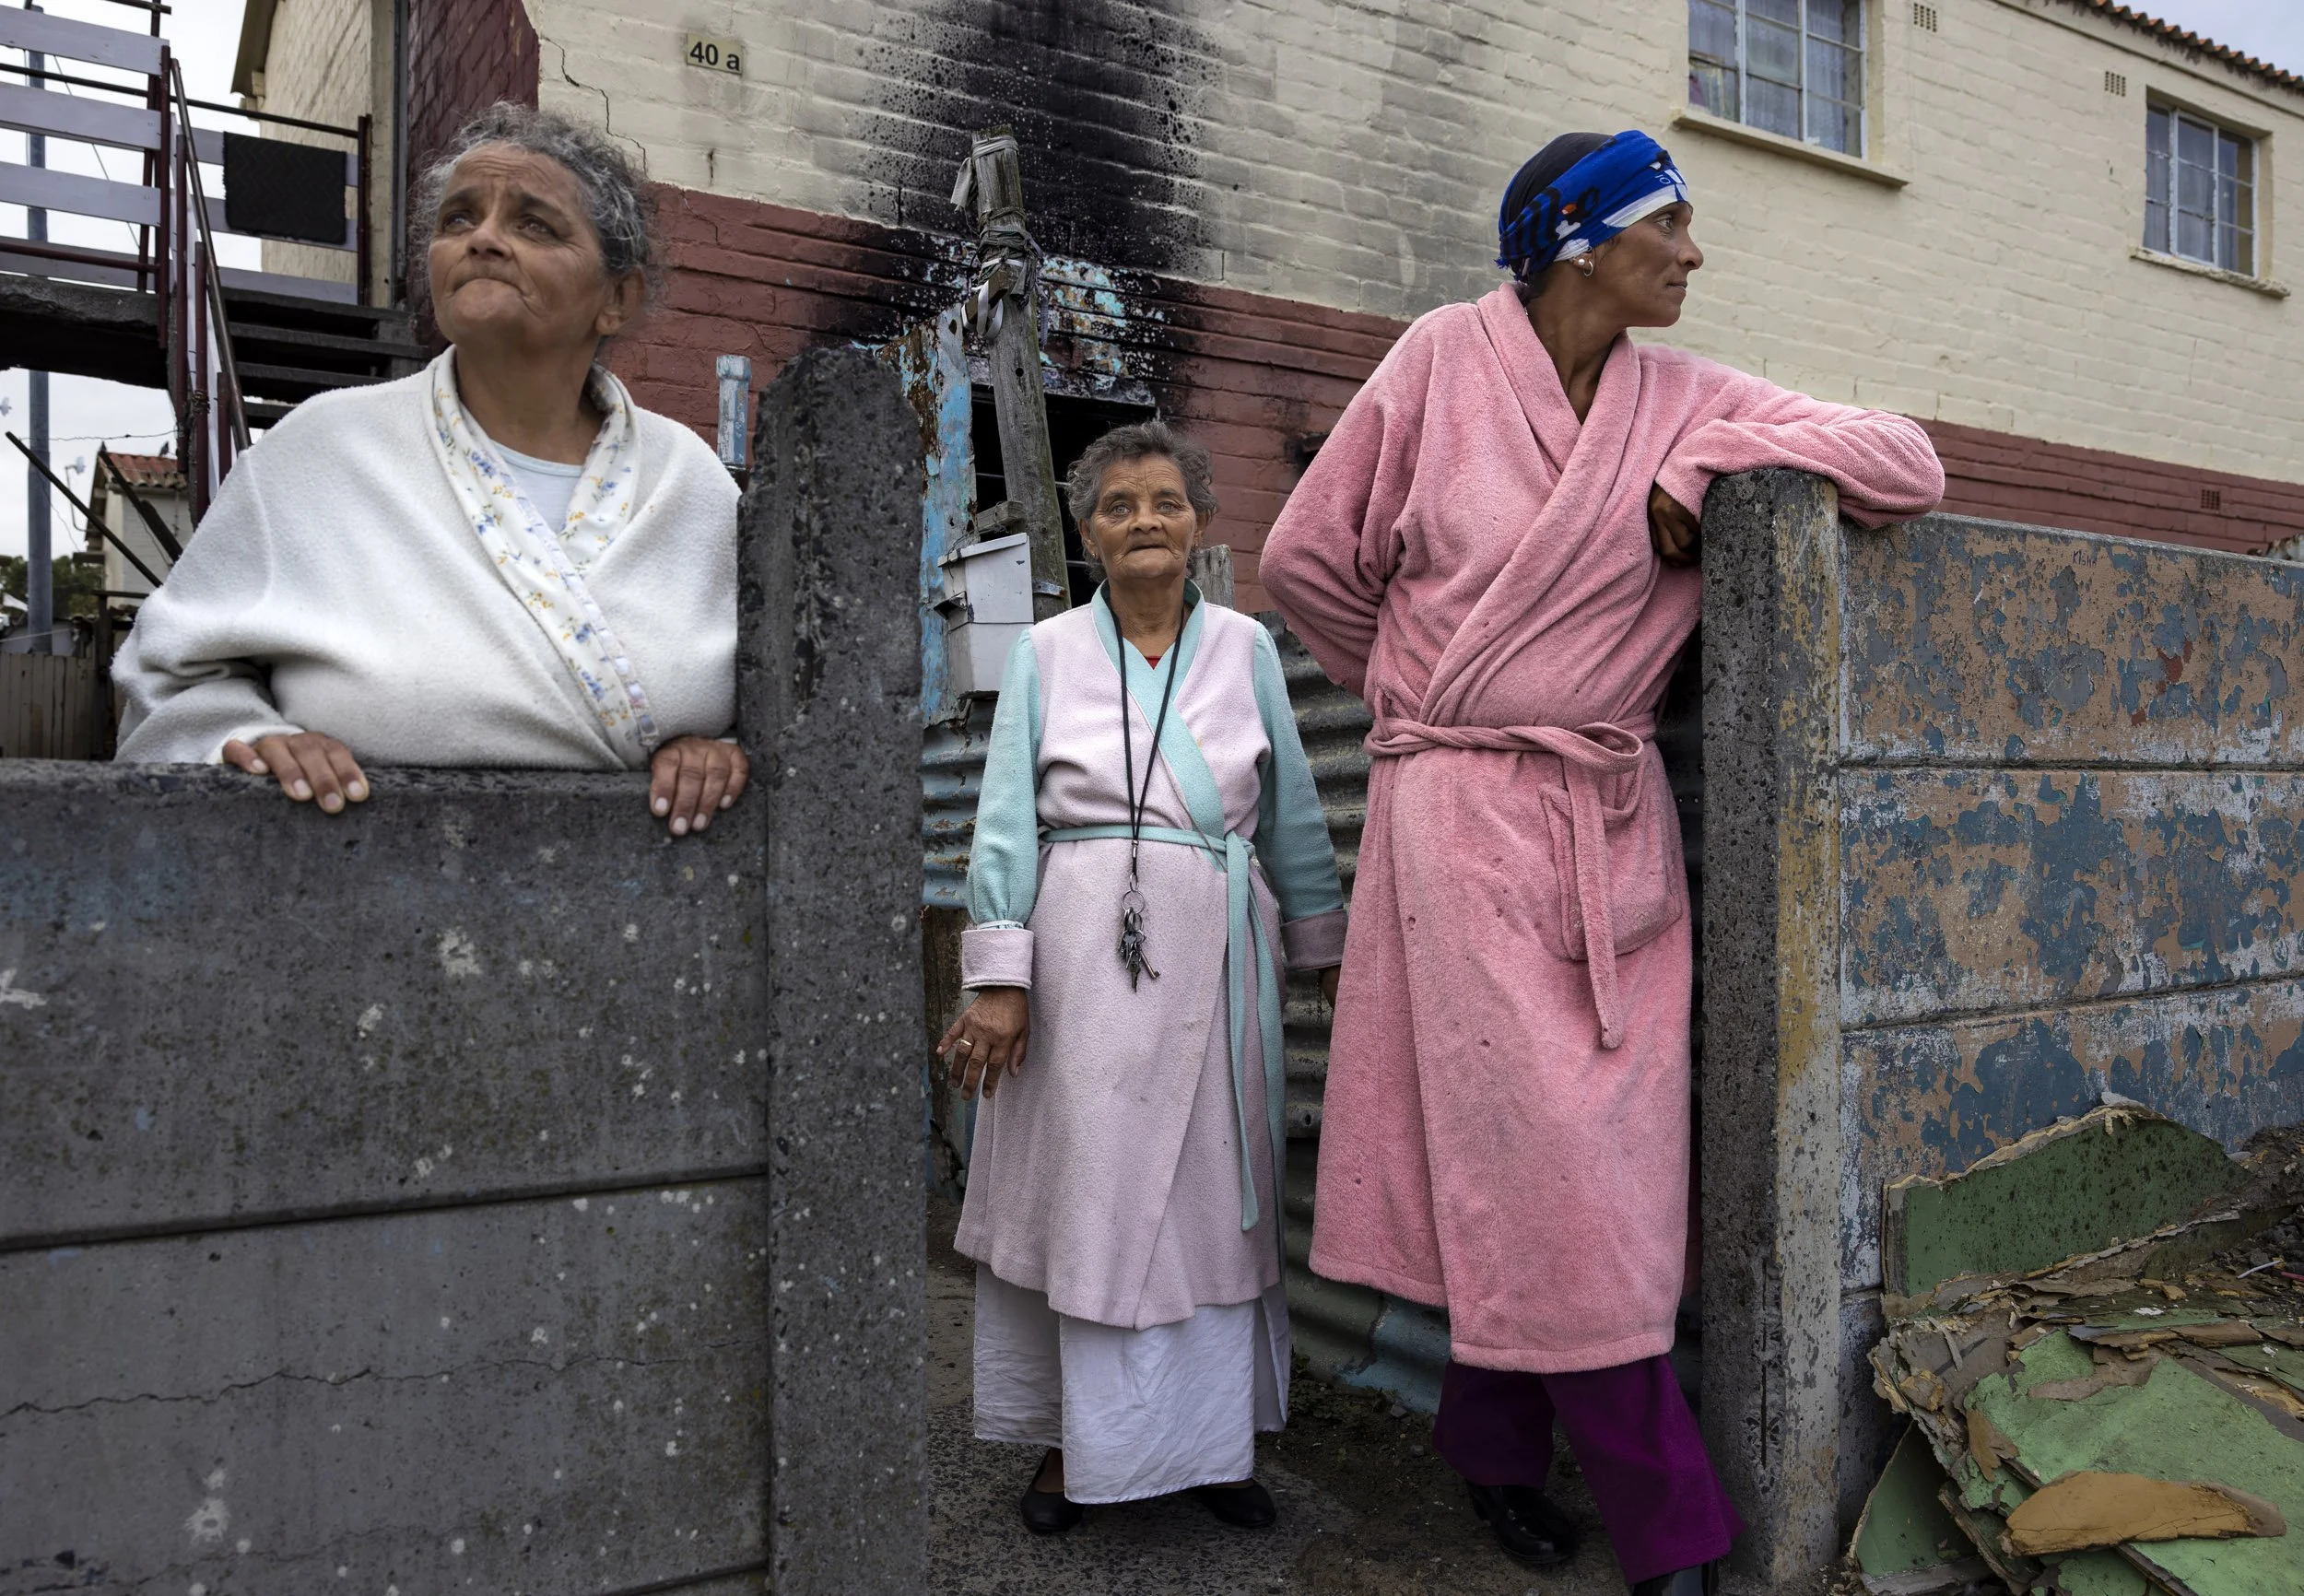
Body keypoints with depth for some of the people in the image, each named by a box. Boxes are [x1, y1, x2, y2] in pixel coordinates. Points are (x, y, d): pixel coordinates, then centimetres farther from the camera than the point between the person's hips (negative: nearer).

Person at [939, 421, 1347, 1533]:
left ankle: (1210, 1441, 23)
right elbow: (1006, 822, -1)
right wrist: (998, 980, -7)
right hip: (1083, 956, -1)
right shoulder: (1045, 653, 3)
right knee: (1075, 1193, 5)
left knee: (1210, 1199, 8)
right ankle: (1065, 1442, 21)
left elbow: (1292, 815, 11)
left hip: (1214, 960, 2)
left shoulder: (1244, 647, 7)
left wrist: (1324, 949, 14)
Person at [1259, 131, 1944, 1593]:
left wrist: (1703, 474, -6)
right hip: (1462, 814, -4)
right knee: (1537, 1153, -3)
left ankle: (1496, 1444, 28)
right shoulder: (1443, 360, -2)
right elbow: (1309, 558, 4)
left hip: (1616, 824, 4)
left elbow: (1909, 465, 4)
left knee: (1594, 1155, 6)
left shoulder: (1688, 403, 7)